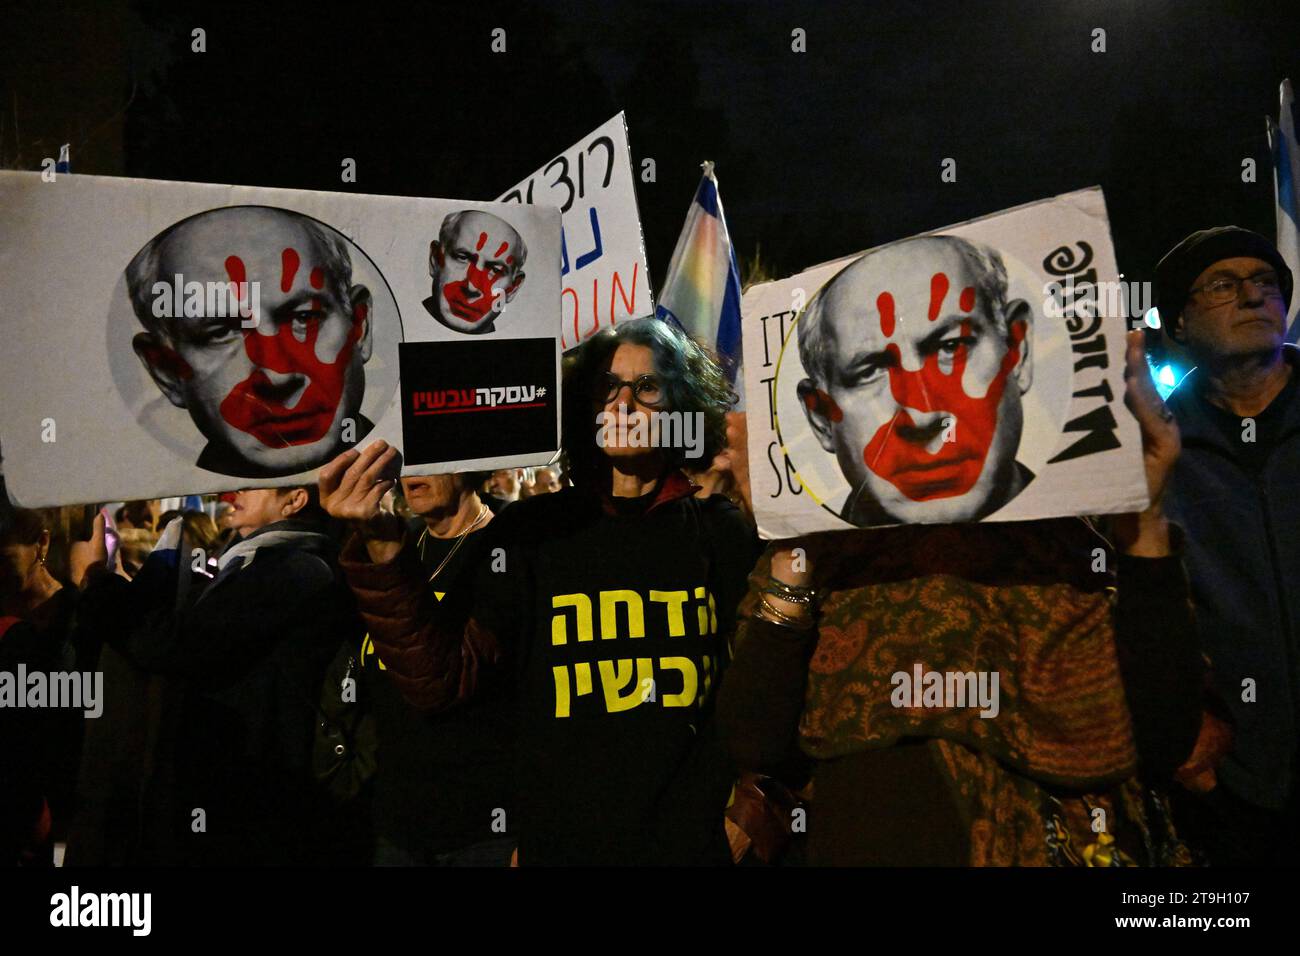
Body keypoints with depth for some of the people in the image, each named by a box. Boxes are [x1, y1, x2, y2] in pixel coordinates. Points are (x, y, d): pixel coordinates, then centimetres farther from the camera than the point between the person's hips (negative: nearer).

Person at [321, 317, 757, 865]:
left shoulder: (721, 532, -1)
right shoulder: (530, 532, -2)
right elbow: (443, 680, -10)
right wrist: (380, 551, -21)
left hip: (697, 839, 0)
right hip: (561, 842, 0)